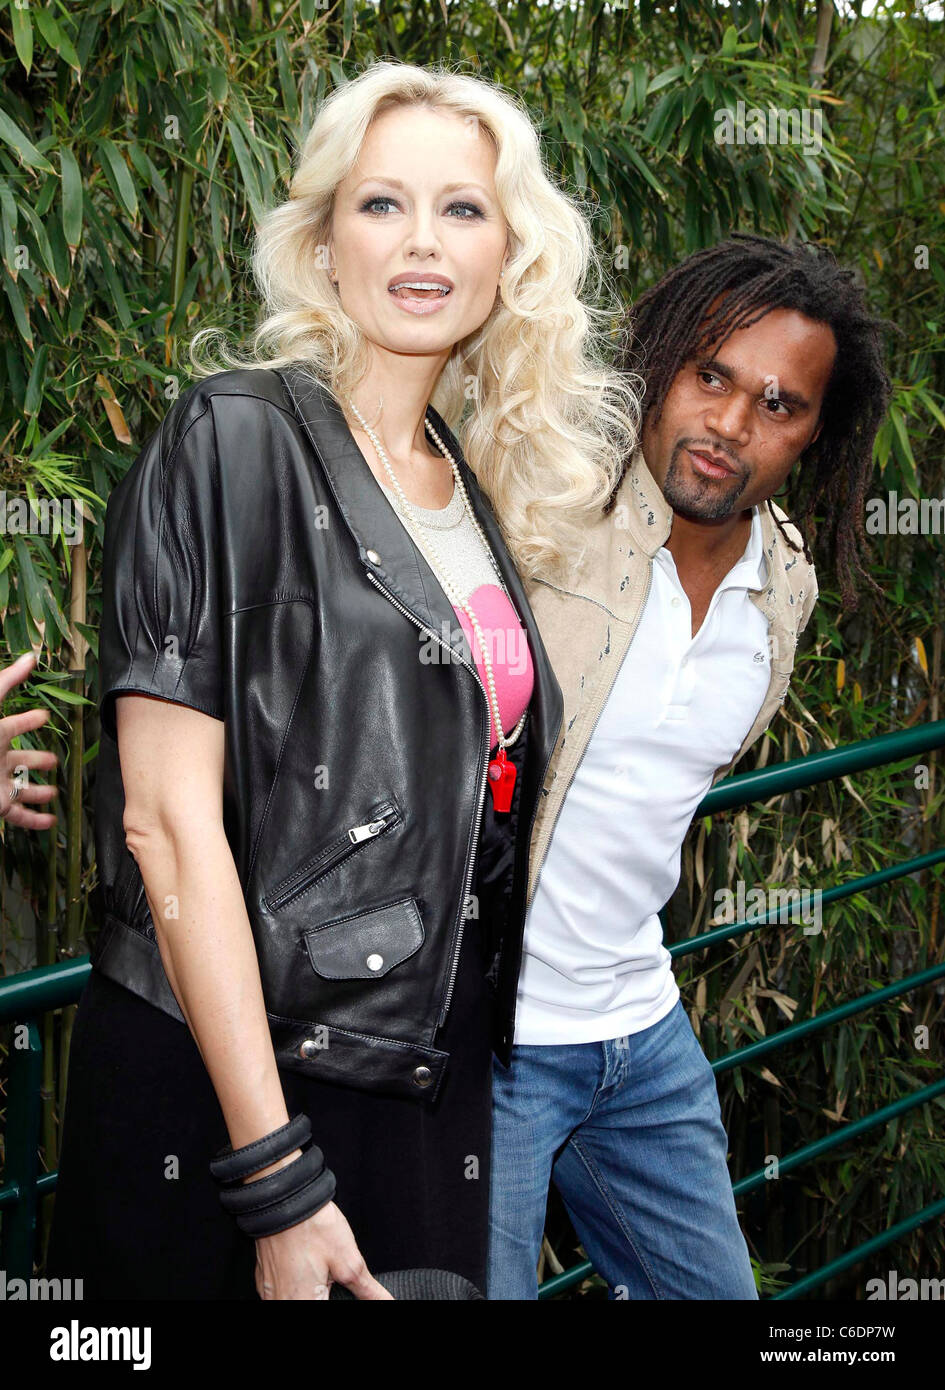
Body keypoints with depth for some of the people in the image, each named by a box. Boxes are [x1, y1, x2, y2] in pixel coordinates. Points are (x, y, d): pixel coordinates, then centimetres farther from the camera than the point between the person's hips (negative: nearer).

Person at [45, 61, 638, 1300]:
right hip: (218, 1090, -6)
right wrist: (274, 1175, -19)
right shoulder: (235, 441, -10)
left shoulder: (481, 485, 10)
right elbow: (170, 822, -16)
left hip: (432, 1088, 6)